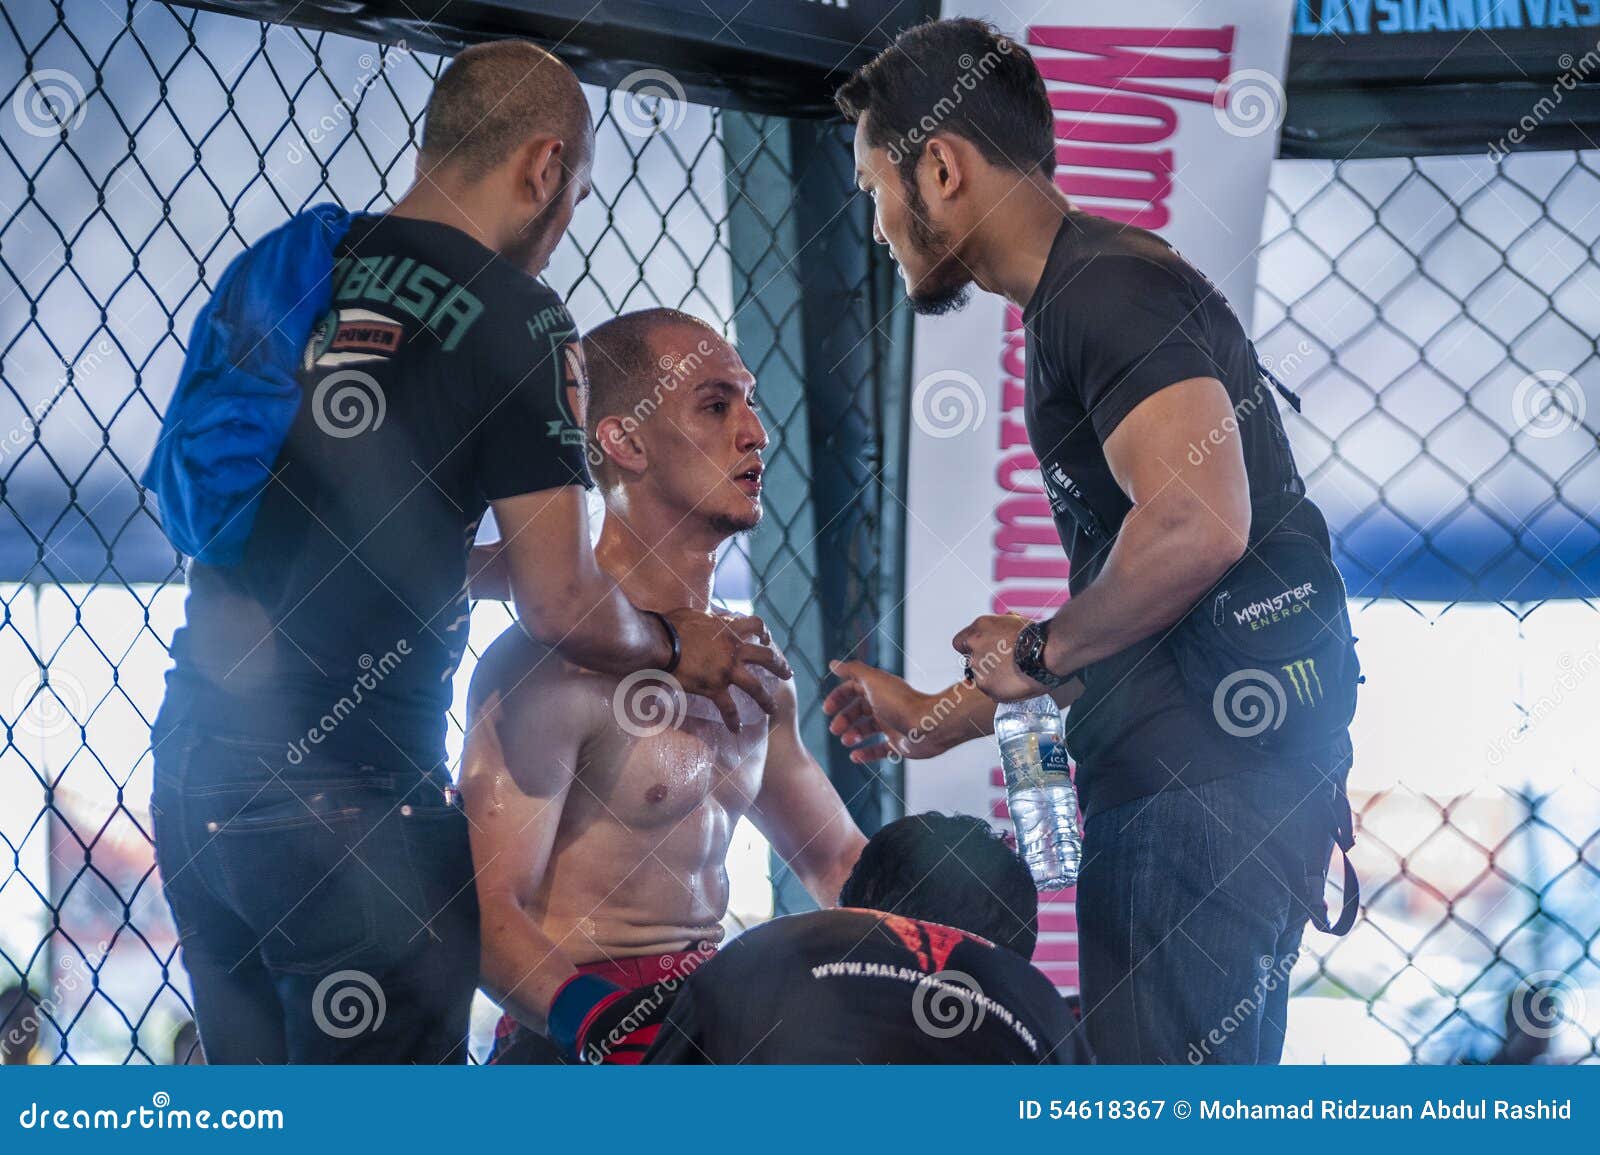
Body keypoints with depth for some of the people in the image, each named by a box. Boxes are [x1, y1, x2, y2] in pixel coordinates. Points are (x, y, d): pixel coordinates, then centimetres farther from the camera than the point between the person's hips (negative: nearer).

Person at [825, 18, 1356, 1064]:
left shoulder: (1111, 287, -10)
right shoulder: (1077, 305, 23)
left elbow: (1195, 526, -26)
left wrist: (1036, 652, -11)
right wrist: (940, 718, 31)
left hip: (1209, 776, -11)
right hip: (1168, 781, 11)